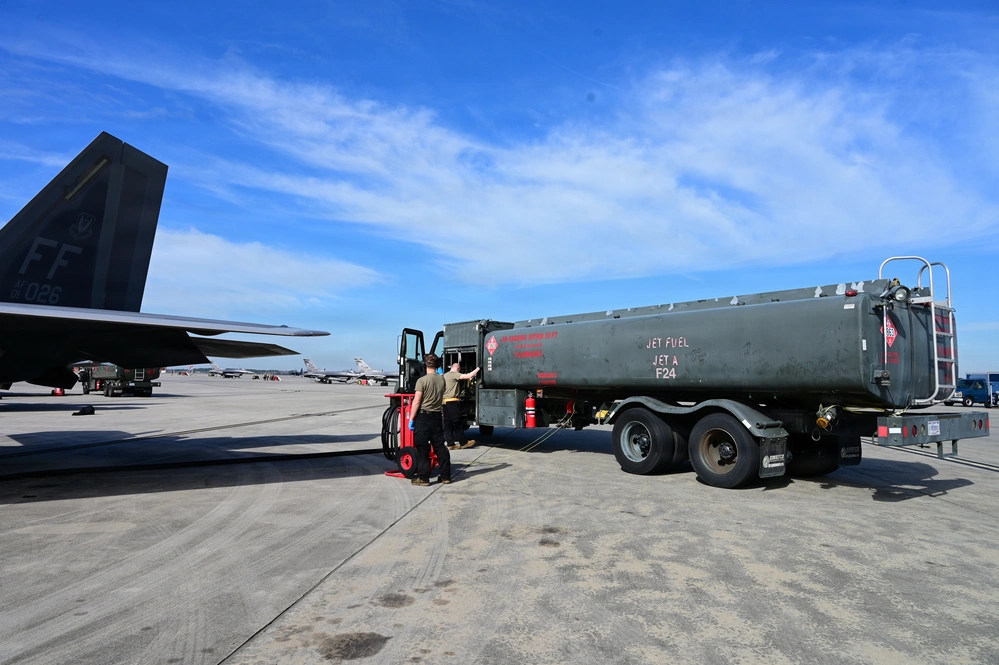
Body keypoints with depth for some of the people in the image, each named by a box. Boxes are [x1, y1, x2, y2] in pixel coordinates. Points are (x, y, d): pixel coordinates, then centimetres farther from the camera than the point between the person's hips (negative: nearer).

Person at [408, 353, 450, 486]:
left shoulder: (422, 380, -13)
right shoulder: (442, 379, 4)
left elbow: (416, 402, -15)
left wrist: (411, 419, -8)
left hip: (423, 416, -5)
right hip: (437, 416, 5)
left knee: (422, 448, 2)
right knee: (440, 446, 11)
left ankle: (423, 477, 5)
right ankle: (445, 476, 15)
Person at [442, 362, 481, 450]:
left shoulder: (444, 375, 19)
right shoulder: (454, 374, -8)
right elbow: (469, 376, -18)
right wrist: (478, 368, -9)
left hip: (444, 402, 8)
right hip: (452, 402, -8)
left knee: (447, 424, 6)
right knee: (458, 423, 0)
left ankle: (450, 444, 7)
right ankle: (463, 442, 6)